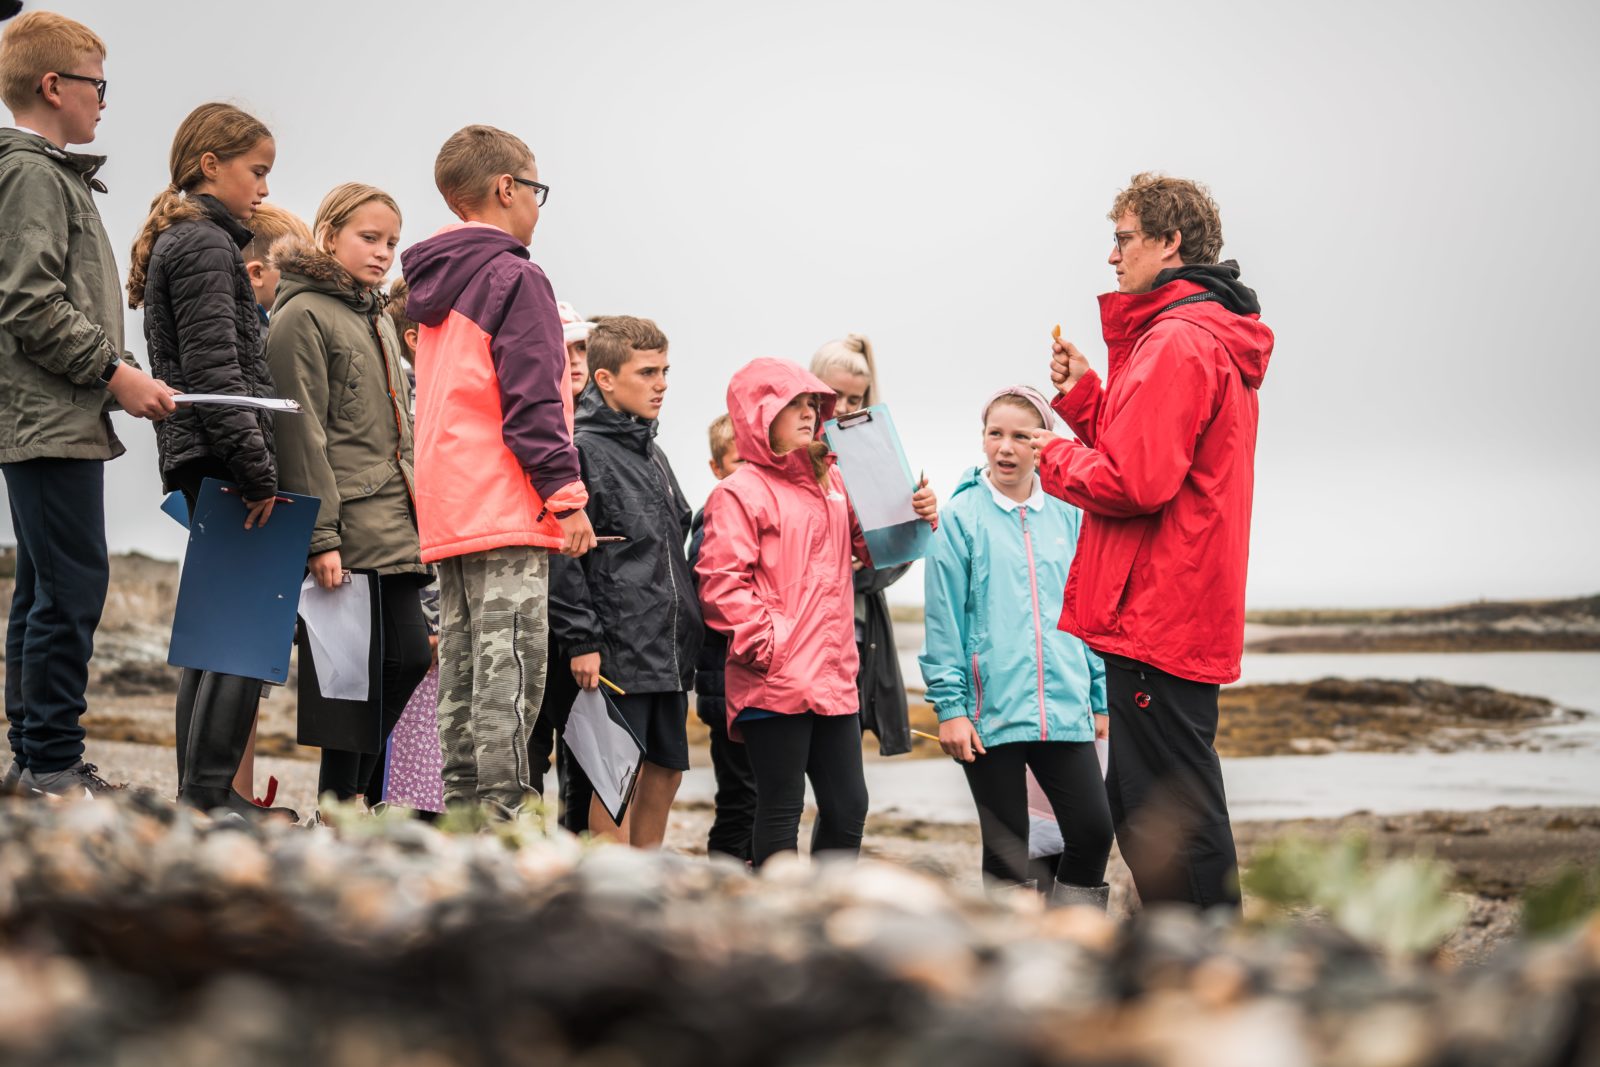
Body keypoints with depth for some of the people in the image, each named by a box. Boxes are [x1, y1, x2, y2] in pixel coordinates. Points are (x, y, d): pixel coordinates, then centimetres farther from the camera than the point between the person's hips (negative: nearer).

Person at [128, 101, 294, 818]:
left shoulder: (175, 242, 22)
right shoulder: (207, 246, -9)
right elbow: (214, 371, -18)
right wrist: (257, 469, -19)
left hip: (195, 463, 11)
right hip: (219, 460, -11)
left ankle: (201, 795, 14)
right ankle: (208, 794, -13)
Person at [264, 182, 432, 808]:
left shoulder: (377, 320, 22)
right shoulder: (303, 316, -4)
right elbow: (301, 435, -11)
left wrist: (416, 513, 21)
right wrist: (320, 536, -16)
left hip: (396, 523, 8)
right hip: (353, 525, -8)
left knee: (392, 664, 3)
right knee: (403, 656, -12)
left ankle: (345, 801, 10)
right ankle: (340, 803, -4)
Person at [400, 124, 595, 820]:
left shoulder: (432, 284, 19)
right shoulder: (515, 278, -8)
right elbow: (532, 401, -15)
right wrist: (567, 494, -12)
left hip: (446, 516, 9)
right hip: (507, 510, -9)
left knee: (462, 679, 10)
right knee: (509, 676, -9)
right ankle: (501, 817, -11)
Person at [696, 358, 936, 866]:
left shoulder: (830, 481, 17)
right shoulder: (739, 492, -6)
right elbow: (721, 583, -13)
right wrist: (765, 643, -17)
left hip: (833, 677, 7)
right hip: (775, 683, -7)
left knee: (847, 806, 12)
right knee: (781, 809, 0)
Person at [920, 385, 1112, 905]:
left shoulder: (1067, 515, 7)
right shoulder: (961, 517, -3)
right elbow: (943, 621, -4)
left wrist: (1100, 698, 10)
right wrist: (950, 705, -9)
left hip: (1064, 708, 3)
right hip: (990, 712, -3)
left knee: (1093, 829, -3)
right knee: (1006, 845, 4)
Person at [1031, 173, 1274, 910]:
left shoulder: (1177, 343, -15)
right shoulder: (1218, 339, 19)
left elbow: (1134, 482, -22)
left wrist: (1052, 456, -5)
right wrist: (1085, 395, 12)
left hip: (1155, 622, -11)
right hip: (1193, 620, 11)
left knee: (1173, 824, -8)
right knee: (1141, 814, 16)